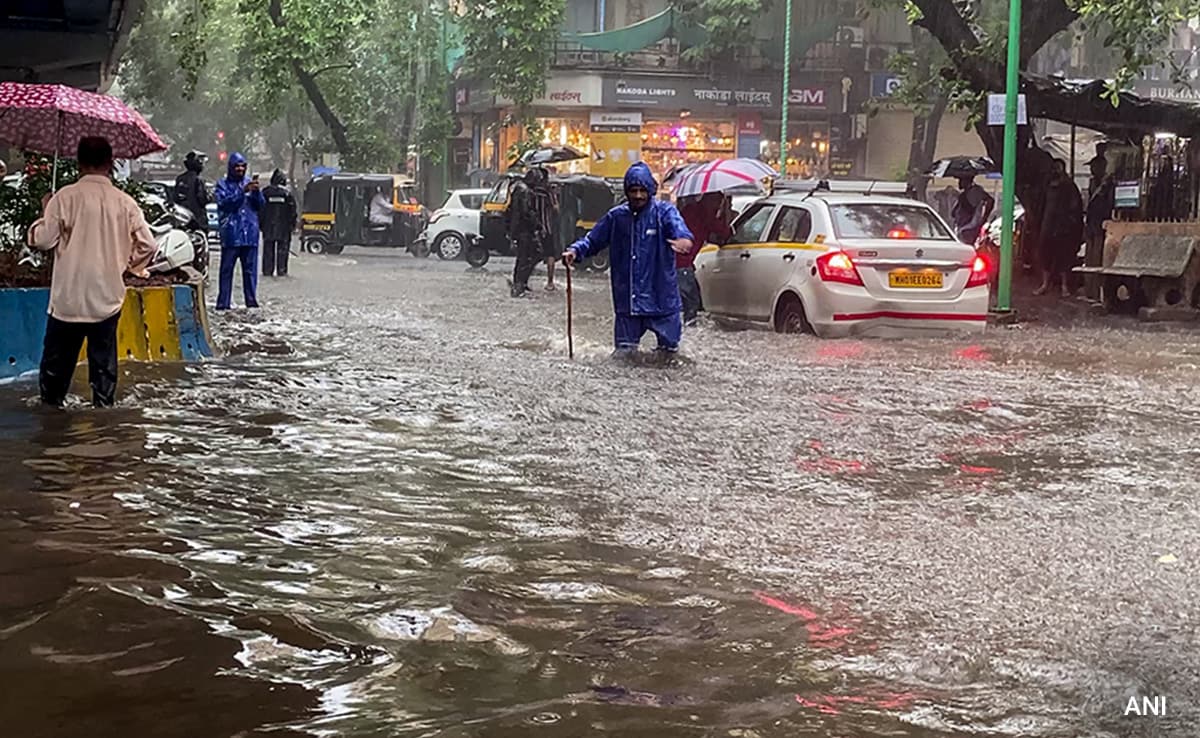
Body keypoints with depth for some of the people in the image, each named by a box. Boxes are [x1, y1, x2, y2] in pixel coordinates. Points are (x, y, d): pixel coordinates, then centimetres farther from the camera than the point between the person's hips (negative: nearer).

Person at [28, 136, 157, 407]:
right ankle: (104, 401, 8)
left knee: (58, 355, 9)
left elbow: (44, 240, -8)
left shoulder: (65, 197, -9)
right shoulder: (124, 202, -2)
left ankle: (51, 401, 14)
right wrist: (129, 265, 18)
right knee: (104, 356, 9)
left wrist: (45, 213, 10)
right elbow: (148, 245, -1)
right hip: (108, 296, 2)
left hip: (69, 296, -2)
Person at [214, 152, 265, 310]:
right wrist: (242, 191, -18)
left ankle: (252, 301, 9)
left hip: (250, 233, 3)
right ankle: (223, 303, -1)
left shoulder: (250, 182, 14)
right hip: (231, 234, -3)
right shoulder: (223, 184, 6)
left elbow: (261, 205, 10)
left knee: (250, 270, 4)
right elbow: (223, 203, -10)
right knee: (227, 269, -3)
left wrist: (256, 192, -11)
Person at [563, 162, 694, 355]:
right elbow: (593, 239, 11)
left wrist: (684, 239, -49)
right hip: (626, 300, 3)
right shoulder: (617, 216, 7)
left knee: (668, 346, 9)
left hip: (660, 297, -3)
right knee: (624, 347, 9)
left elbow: (678, 227, -24)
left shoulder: (664, 212, -5)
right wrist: (576, 250, -10)